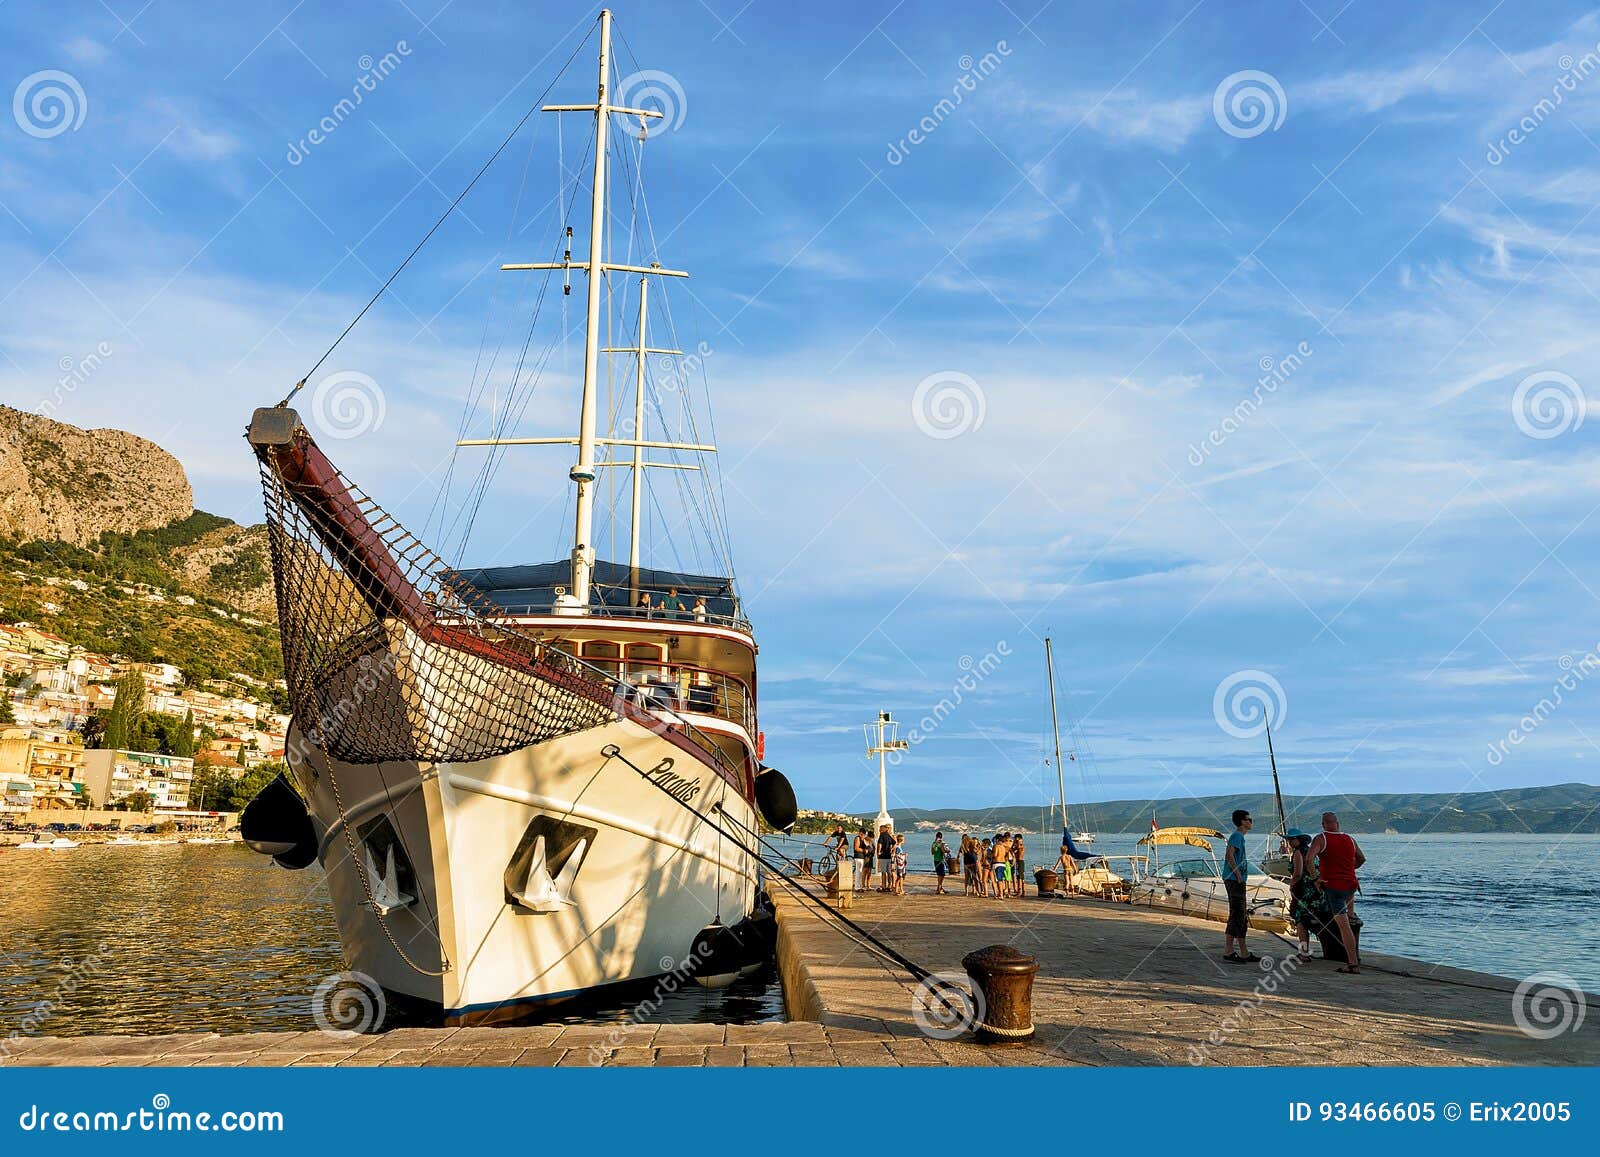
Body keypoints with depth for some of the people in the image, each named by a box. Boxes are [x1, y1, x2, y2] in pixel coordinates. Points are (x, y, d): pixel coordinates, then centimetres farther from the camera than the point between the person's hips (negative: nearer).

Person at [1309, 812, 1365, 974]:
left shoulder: (1321, 839, -6)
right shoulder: (1350, 839, 10)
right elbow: (1362, 859, 25)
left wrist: (1315, 878, -12)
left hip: (1332, 886, -6)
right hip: (1351, 885, 6)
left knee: (1344, 925, -8)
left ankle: (1354, 964, -9)